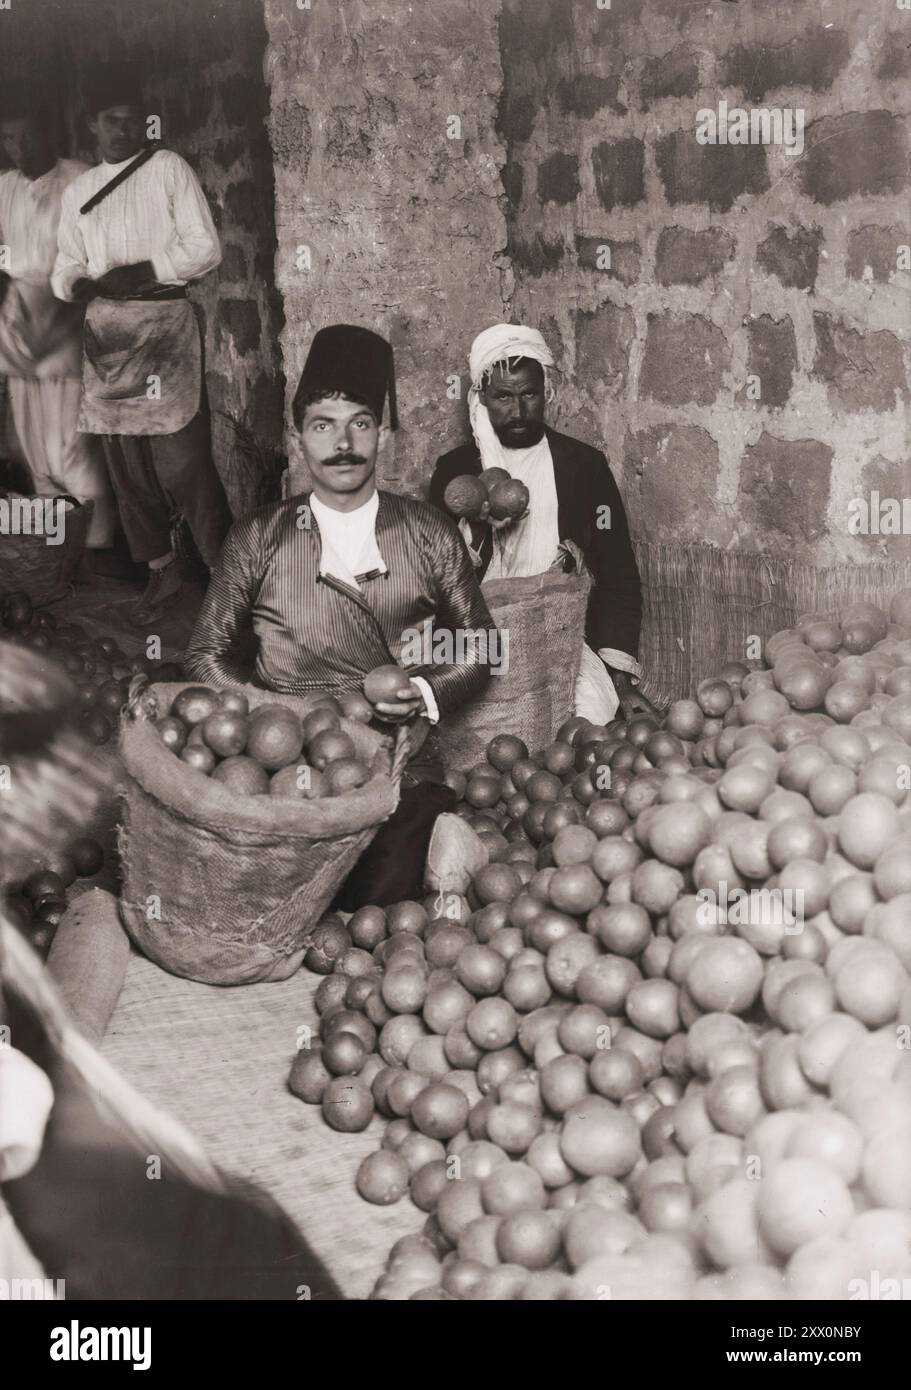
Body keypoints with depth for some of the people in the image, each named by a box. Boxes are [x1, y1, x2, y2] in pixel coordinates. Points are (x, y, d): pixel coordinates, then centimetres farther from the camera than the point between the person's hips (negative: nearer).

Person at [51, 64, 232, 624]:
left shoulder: (169, 168, 2)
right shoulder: (78, 191, 16)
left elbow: (206, 248, -4)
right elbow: (67, 263, 16)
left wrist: (141, 272, -14)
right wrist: (76, 282, -8)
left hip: (164, 323, -5)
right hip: (107, 331, 5)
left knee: (182, 461, -11)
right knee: (126, 460, 7)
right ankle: (164, 571, 18)